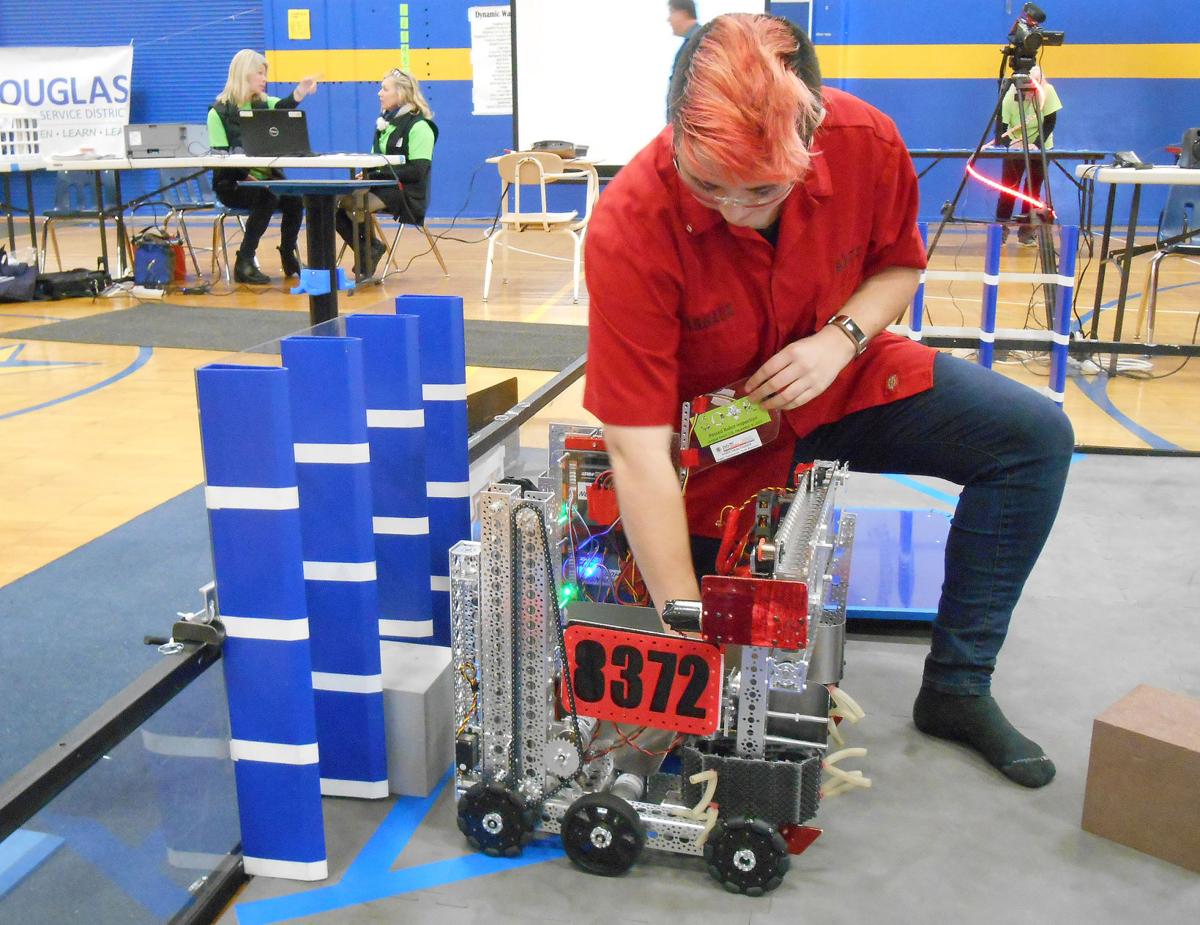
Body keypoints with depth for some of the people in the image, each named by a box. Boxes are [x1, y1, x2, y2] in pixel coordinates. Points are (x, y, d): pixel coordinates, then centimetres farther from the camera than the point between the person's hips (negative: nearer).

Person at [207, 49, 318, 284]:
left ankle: (288, 256, -3)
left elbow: (283, 107, -11)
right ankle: (244, 263, -24)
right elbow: (220, 155, -9)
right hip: (232, 183, -5)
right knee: (267, 198, -32)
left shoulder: (263, 103, 13)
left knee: (295, 198, -23)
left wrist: (299, 93, -33)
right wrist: (248, 176, -24)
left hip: (265, 177, 5)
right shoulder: (219, 111, -2)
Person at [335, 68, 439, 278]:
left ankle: (371, 247, -4)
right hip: (381, 185, 8)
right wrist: (367, 172, -2)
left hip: (406, 191, -8)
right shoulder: (385, 120, 17)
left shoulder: (419, 126, -8)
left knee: (350, 202, -27)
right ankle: (369, 248, -3)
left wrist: (378, 172, -20)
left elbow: (417, 171, -17)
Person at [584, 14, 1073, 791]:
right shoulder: (630, 229, -31)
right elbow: (638, 452, -31)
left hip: (841, 381, 4)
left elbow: (899, 265, 2)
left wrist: (843, 336, -21)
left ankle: (957, 688, -2)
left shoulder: (867, 141, -20)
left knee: (1035, 436, -10)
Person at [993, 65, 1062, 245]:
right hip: (1014, 147, 0)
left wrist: (1037, 145, -27)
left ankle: (1027, 231, 5)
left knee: (1033, 188, -2)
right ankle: (1001, 229, 3)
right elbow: (1000, 127, -22)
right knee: (1008, 187, -6)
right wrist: (1009, 143, -40)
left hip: (1040, 147, 0)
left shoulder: (1047, 92, -19)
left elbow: (1050, 121, -15)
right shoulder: (1010, 96, -21)